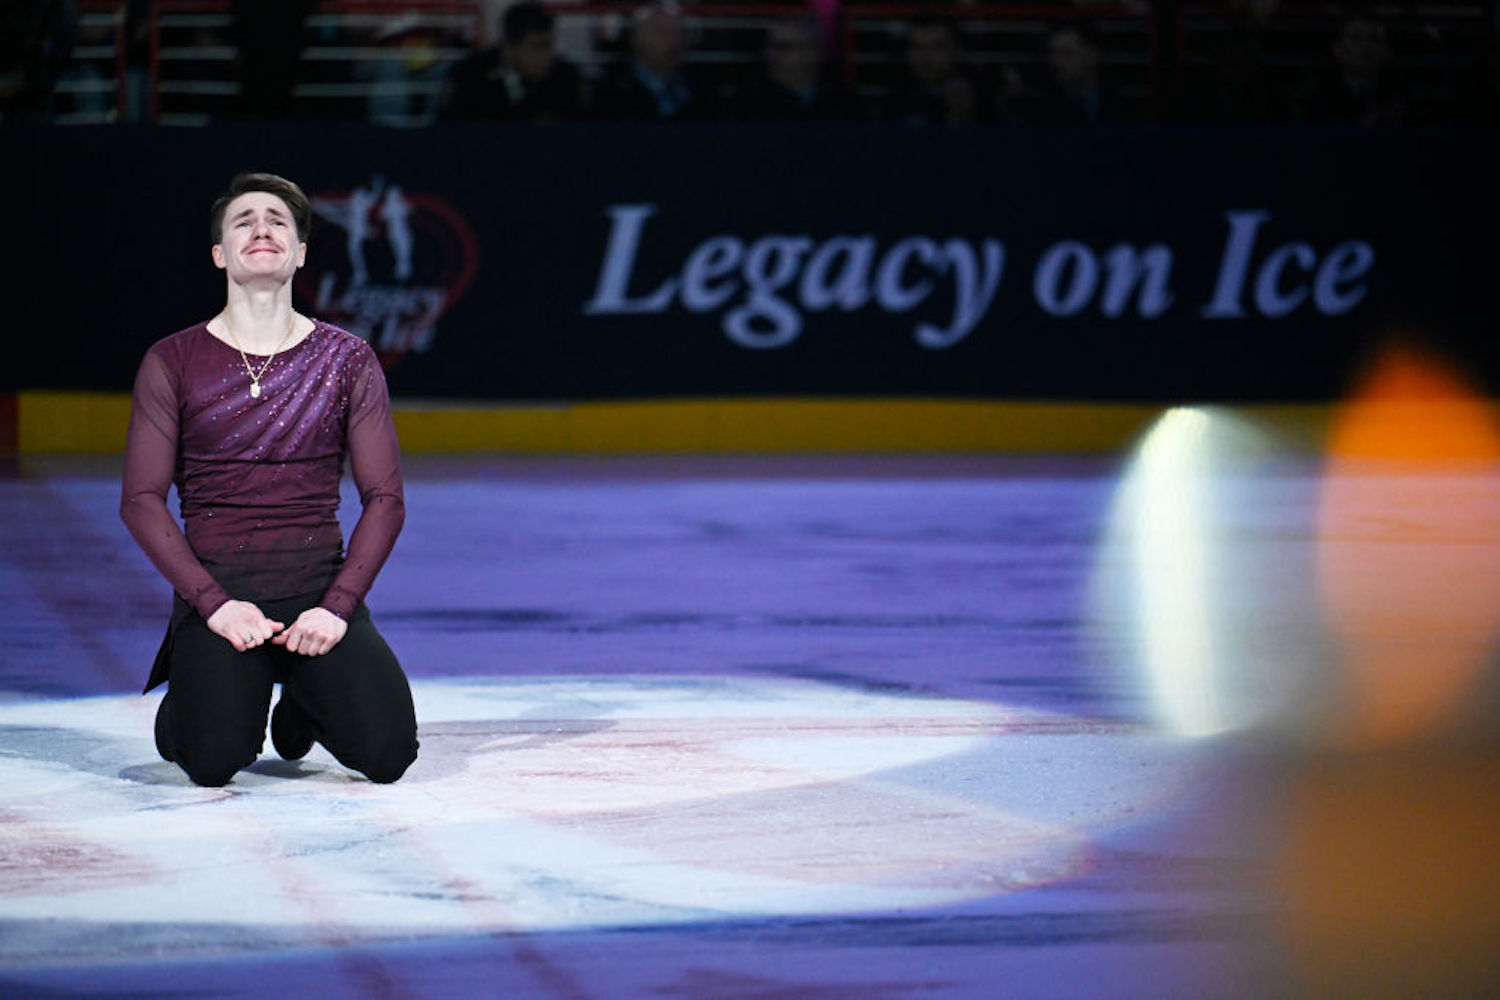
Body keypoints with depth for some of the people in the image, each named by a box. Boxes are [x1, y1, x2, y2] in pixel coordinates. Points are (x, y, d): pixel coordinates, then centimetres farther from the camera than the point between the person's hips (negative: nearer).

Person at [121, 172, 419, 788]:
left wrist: (338, 606, -11)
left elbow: (385, 499, 3)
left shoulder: (347, 361, 6)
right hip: (213, 590, -1)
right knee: (216, 760, -26)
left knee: (385, 752, -20)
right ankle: (186, 708, 12)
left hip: (320, 589, 2)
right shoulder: (173, 363, 3)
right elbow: (141, 500, -1)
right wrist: (216, 604, -13)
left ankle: (303, 706, 16)